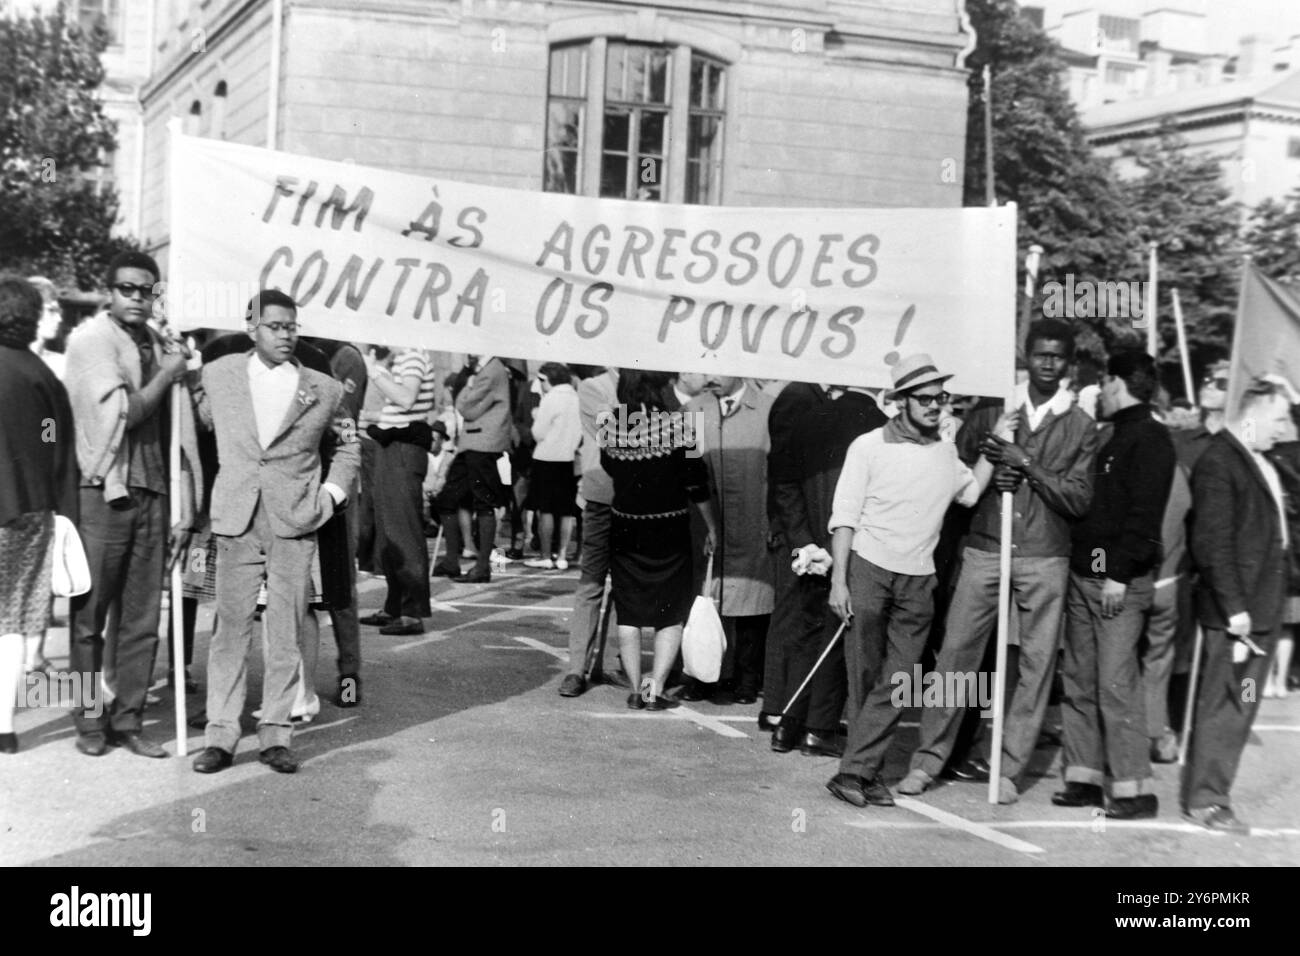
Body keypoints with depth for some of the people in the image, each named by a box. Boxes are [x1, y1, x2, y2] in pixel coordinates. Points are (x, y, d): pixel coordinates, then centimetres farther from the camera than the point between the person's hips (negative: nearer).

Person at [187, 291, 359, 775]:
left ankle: (276, 732, 10)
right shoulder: (217, 375, 8)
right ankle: (220, 734, 7)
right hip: (236, 520, 0)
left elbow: (348, 448, 18)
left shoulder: (324, 390, 6)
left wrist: (331, 492, 5)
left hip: (295, 522, 0)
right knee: (230, 628, 0)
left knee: (286, 632, 1)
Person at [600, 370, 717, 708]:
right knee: (672, 616, 9)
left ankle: (636, 688, 13)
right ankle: (654, 689, 2)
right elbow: (697, 484, -9)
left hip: (624, 529, 3)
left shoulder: (611, 429, -6)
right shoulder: (675, 427, -14)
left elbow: (609, 471, 6)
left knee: (628, 616, 12)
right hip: (669, 531, -3)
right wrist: (711, 528, 3)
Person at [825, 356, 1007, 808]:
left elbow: (971, 492, 29)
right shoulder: (869, 446, -1)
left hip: (918, 582, 4)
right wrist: (838, 581, -11)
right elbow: (844, 517, -4)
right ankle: (866, 769, 12)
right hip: (868, 570, -4)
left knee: (897, 684, -3)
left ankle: (855, 771, -1)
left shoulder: (945, 451, 13)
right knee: (866, 677, 1)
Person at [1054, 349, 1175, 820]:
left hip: (1120, 581, -9)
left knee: (1116, 683, -9)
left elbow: (1143, 513, -18)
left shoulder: (1151, 438, -9)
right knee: (1078, 681, 10)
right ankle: (1084, 777, 17)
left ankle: (1134, 789, -4)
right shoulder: (1117, 438, 20)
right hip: (1085, 576, 9)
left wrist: (1119, 574, -22)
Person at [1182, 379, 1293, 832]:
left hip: (1262, 605, 9)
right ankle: (1205, 799, 8)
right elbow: (1212, 542, -19)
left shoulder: (1259, 462, 14)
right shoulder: (1218, 462, -15)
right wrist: (1234, 607, -20)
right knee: (1223, 705, -2)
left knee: (1237, 705, 15)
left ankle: (1209, 790, 24)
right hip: (1235, 608, -9)